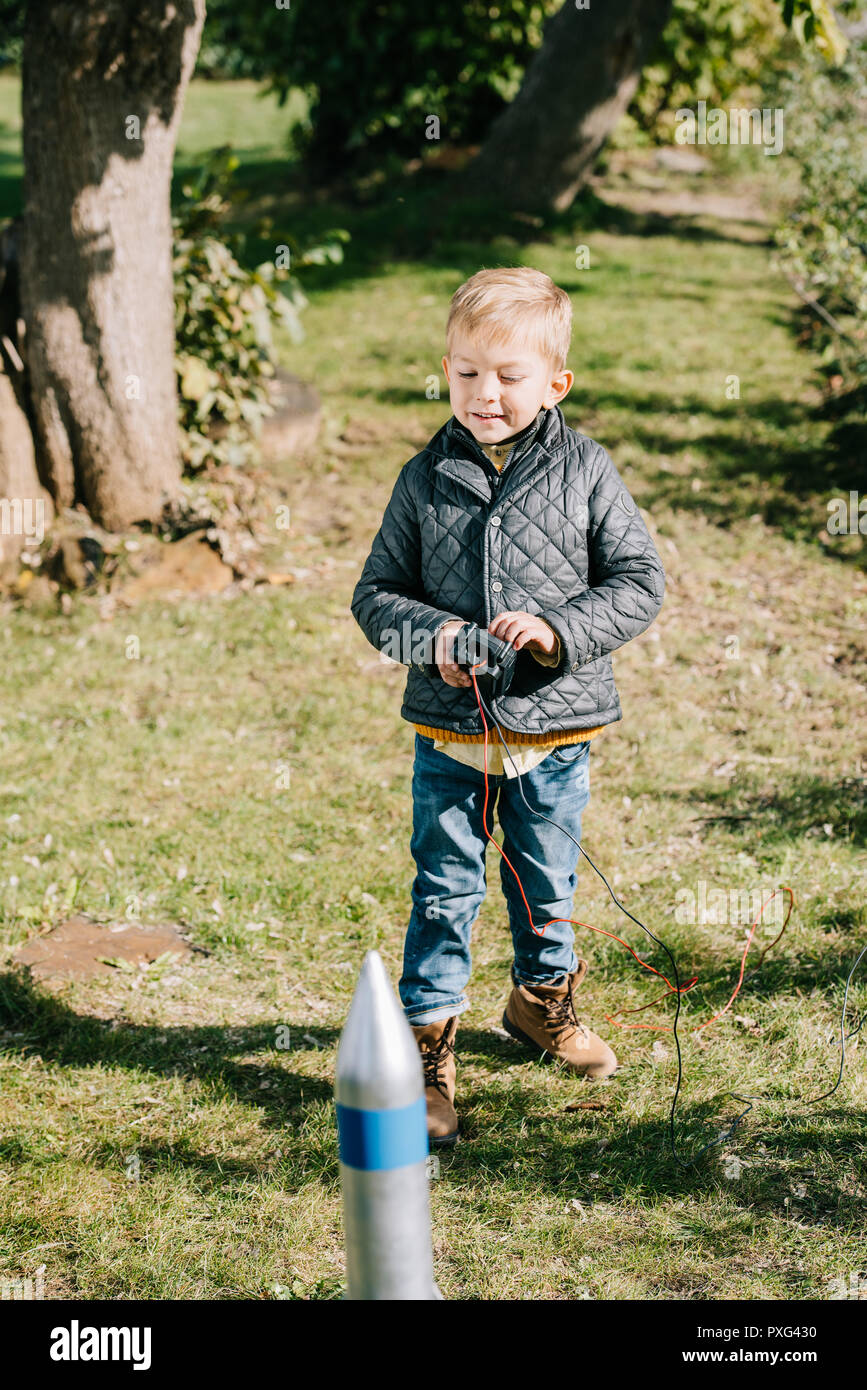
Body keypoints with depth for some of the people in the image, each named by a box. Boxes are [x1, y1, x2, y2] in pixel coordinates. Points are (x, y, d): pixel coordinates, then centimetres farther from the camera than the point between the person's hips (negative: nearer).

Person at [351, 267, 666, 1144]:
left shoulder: (585, 473, -6)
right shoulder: (425, 480, -3)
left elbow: (639, 583, -5)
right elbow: (377, 592, 3)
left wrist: (559, 628, -20)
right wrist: (429, 636, -17)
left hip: (555, 730, 0)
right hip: (449, 733, 0)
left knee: (547, 885, 19)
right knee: (444, 894, 6)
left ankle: (542, 998, 44)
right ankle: (428, 1046, 18)